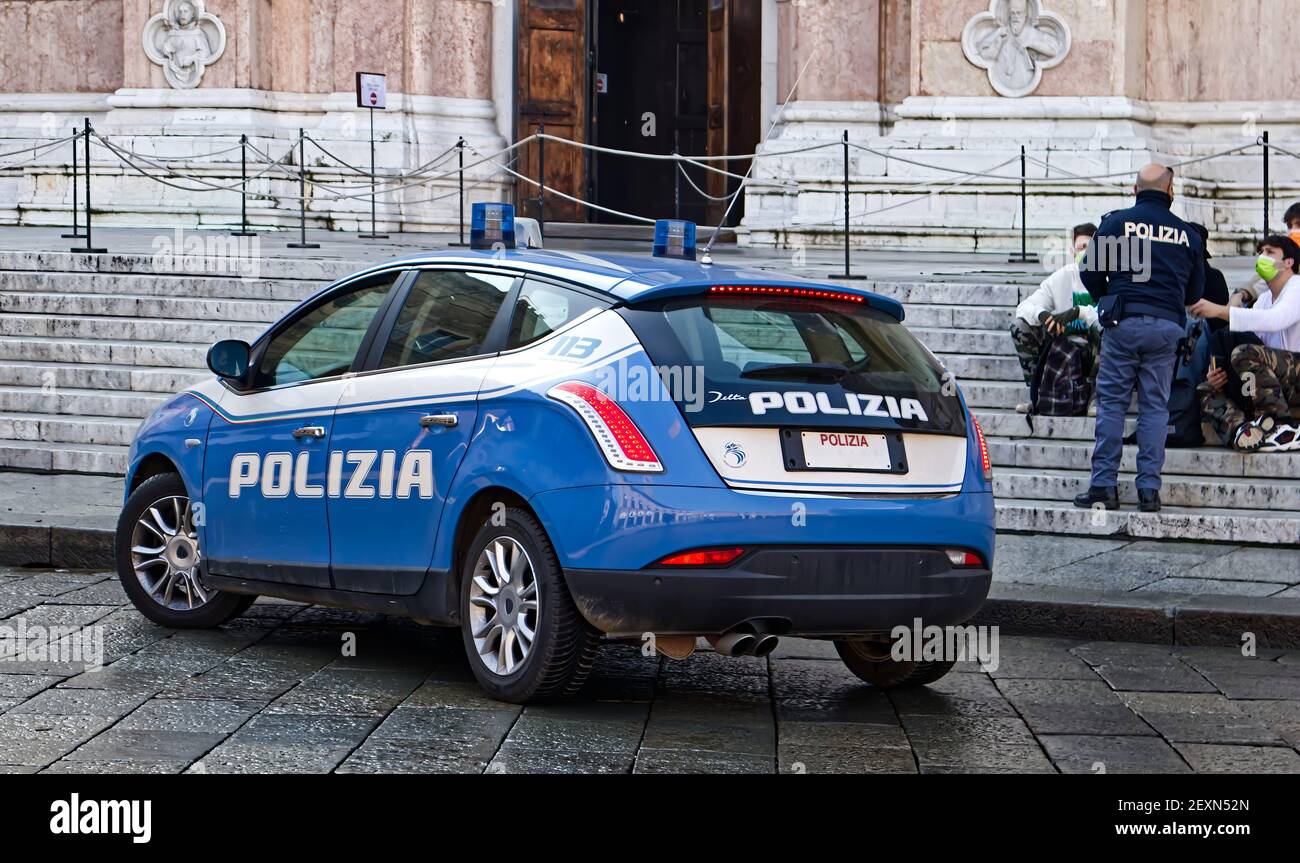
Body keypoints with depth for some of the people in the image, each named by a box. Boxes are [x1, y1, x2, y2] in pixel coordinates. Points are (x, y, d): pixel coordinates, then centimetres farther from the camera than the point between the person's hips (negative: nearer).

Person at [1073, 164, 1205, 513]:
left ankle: (1104, 486, -2)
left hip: (1124, 323, -2)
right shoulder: (1187, 234, 8)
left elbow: (1091, 272, 2)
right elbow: (1196, 290, 13)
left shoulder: (1116, 223, 2)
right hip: (1167, 326, 2)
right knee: (1155, 406, 5)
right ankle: (1149, 489, 2)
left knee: (1111, 402, 2)